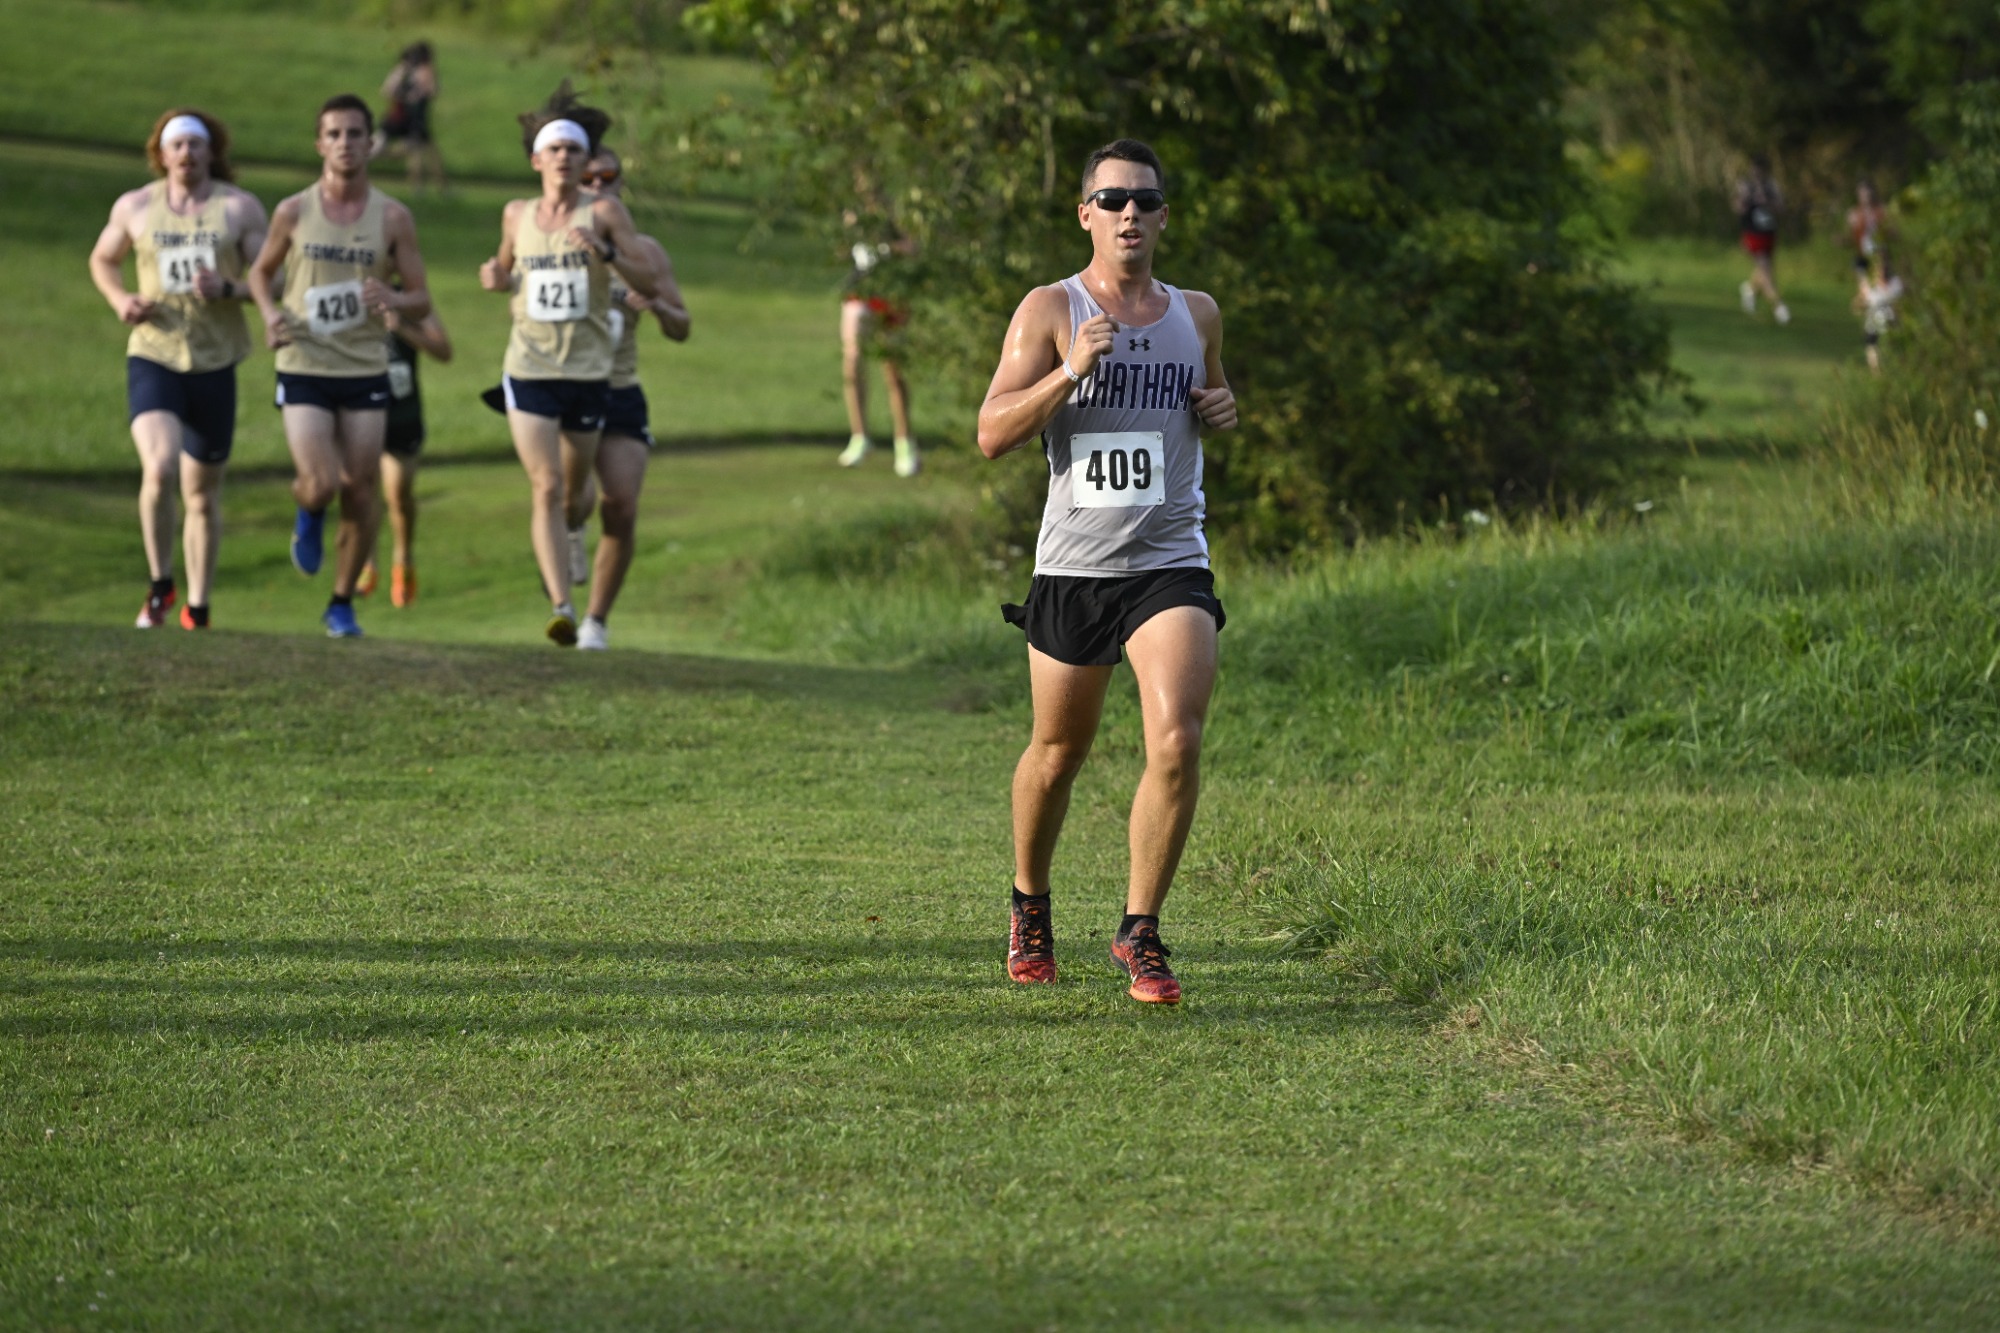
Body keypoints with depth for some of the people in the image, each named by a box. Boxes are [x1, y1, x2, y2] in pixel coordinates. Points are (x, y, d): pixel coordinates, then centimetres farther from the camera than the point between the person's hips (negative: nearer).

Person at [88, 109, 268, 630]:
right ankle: (160, 587, -5)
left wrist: (227, 288, -19)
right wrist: (120, 300, 0)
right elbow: (102, 260, 20)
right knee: (159, 470, -24)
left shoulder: (240, 208, -1)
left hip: (215, 365, 1)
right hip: (152, 357, -1)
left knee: (202, 494, 11)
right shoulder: (135, 207, 3)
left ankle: (197, 610, 26)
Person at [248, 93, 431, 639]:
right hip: (304, 370, -1)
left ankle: (342, 604, 19)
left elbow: (421, 301, 2)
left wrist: (394, 299, -21)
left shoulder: (393, 218, -1)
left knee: (359, 493, 2)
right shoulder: (294, 212, 0)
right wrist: (270, 314, -6)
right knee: (320, 485, -14)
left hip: (366, 372, 1)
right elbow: (261, 271, 15)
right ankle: (309, 515, 24)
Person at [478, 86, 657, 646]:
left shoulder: (604, 211, -5)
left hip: (588, 373, 0)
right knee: (546, 488, -13)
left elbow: (650, 281, -9)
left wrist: (606, 252, -26)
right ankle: (561, 607, -19)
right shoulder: (517, 214, 5)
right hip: (528, 370, 0)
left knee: (574, 488, 17)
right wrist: (496, 278, 1)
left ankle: (572, 534, 54)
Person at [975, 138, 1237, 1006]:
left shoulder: (1196, 315, 10)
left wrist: (1224, 409, 6)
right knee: (1058, 753, 11)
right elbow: (993, 435, -8)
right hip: (1072, 567, -1)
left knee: (1177, 742, -18)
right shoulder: (1051, 310, -1)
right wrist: (1073, 369, -21)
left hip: (1170, 566, 1)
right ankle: (1030, 909, 37)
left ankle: (1140, 933, -7)